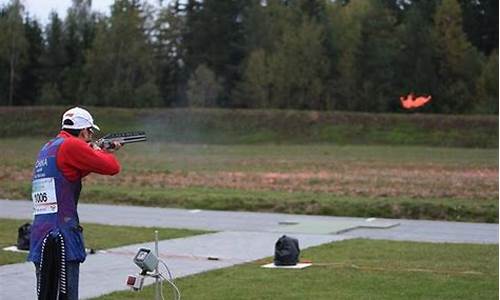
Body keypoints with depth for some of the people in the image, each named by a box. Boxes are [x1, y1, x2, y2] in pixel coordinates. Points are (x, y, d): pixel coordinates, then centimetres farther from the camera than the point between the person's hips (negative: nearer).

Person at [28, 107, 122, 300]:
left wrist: (105, 152, 28)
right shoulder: (71, 146, -9)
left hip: (40, 236, 9)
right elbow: (112, 167, -9)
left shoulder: (47, 149, 18)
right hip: (62, 235, -9)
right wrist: (99, 152, 11)